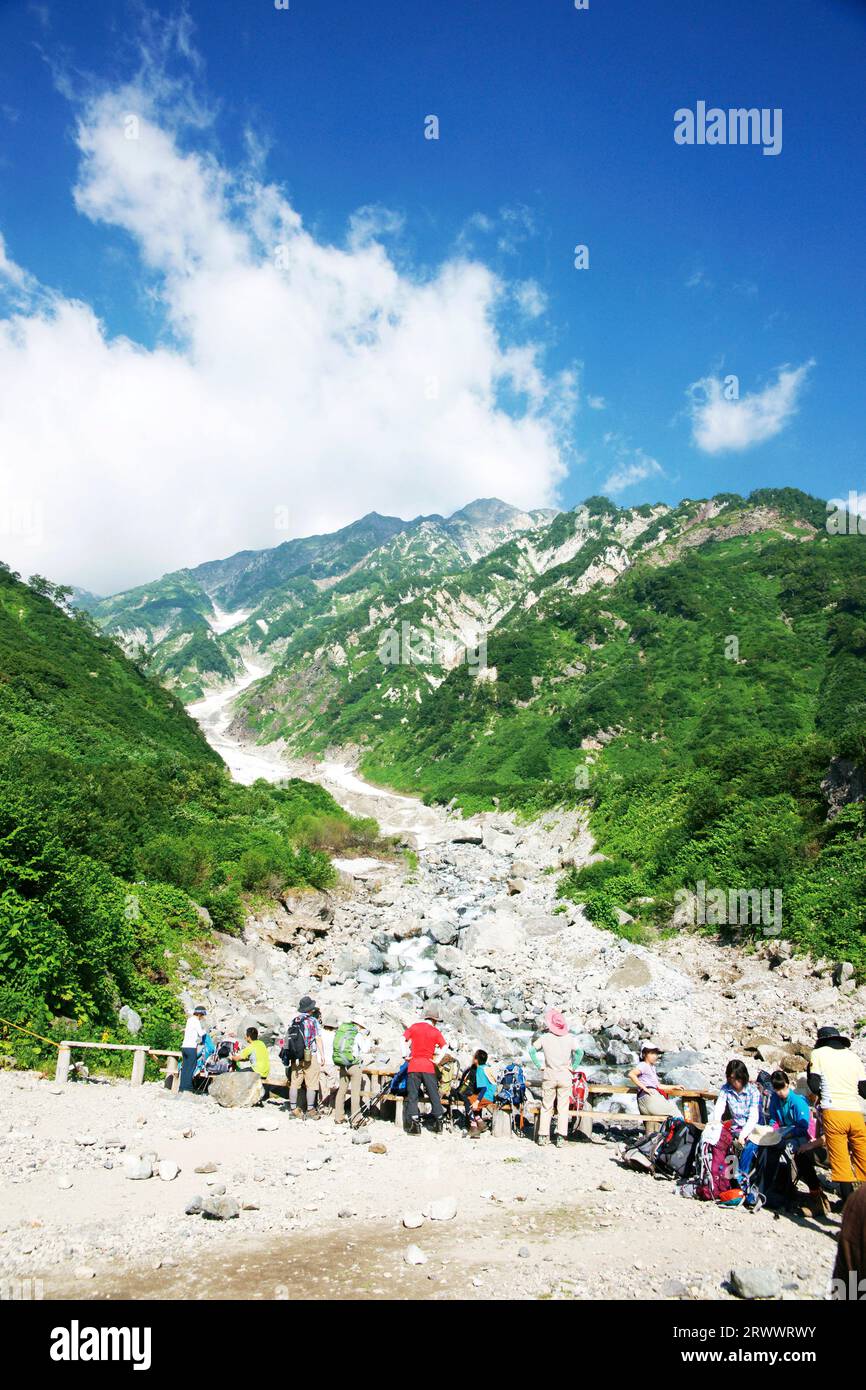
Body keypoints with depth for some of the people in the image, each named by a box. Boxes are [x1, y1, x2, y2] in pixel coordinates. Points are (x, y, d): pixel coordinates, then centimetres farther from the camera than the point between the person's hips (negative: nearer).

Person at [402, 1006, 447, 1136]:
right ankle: (438, 1122, 11)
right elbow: (444, 1046, -5)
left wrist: (405, 1054, 1)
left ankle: (415, 1123, -5)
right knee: (434, 1095, 9)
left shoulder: (414, 1027, 8)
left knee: (412, 1095, 3)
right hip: (428, 1066, 0)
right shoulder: (435, 1031, 4)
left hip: (414, 1065, 0)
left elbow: (403, 1039, -1)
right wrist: (437, 1060, -1)